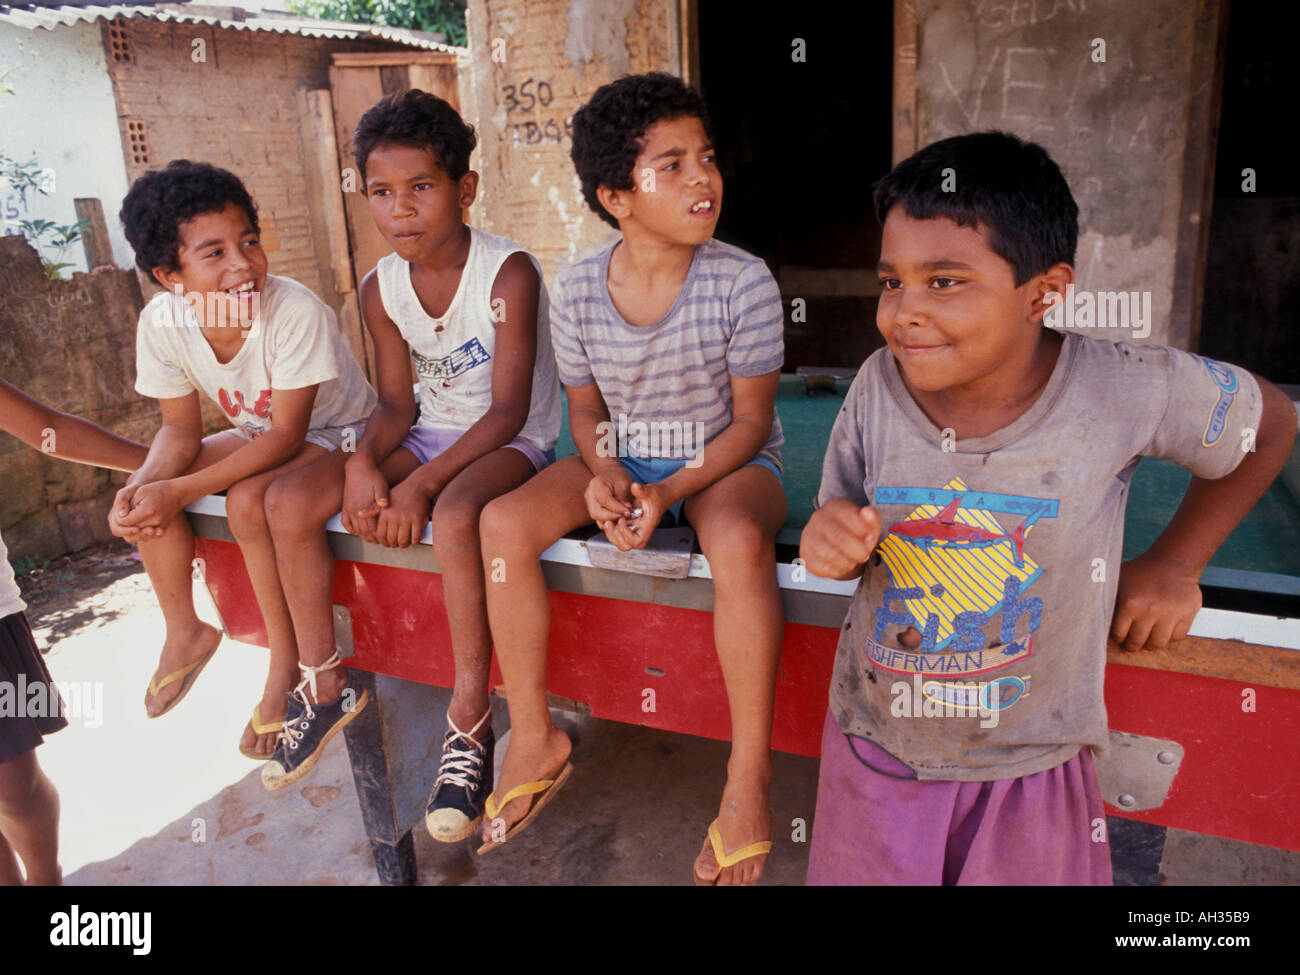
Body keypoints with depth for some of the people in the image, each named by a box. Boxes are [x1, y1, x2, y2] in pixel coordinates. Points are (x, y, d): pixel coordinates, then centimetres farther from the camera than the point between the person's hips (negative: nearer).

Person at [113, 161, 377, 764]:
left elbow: (287, 435, -28)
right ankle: (185, 632, 11)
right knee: (142, 494, -9)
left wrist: (180, 491, -33)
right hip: (259, 435, 6)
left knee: (248, 500, -31)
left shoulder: (297, 313, -32)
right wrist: (144, 483, -27)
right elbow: (181, 428, -5)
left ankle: (288, 666, -12)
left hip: (336, 436, -6)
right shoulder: (162, 323, -15)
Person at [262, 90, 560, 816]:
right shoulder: (382, 289, 2)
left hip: (513, 443, -6)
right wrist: (364, 463, -18)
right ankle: (322, 681, 5)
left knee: (455, 515, -39)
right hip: (431, 436, 6)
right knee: (289, 500, -11)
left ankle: (471, 723, -23)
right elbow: (397, 403, 4)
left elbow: (508, 409, -20)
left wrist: (421, 484, -27)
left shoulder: (509, 274, -17)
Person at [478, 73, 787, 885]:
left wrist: (669, 492, -24)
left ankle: (749, 775, -19)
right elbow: (587, 408, 5)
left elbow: (751, 420, -11)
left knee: (740, 542, -38)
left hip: (727, 461, -3)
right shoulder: (579, 290, -6)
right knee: (504, 523, -19)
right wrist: (605, 474, -17)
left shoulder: (743, 282, -15)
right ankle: (535, 741, -2)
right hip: (624, 460, 4)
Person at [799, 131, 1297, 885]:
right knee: (861, 871, 19)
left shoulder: (1124, 390, -20)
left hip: (1029, 767, -1)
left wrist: (1174, 564, 0)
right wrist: (833, 543, -24)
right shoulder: (880, 386, -15)